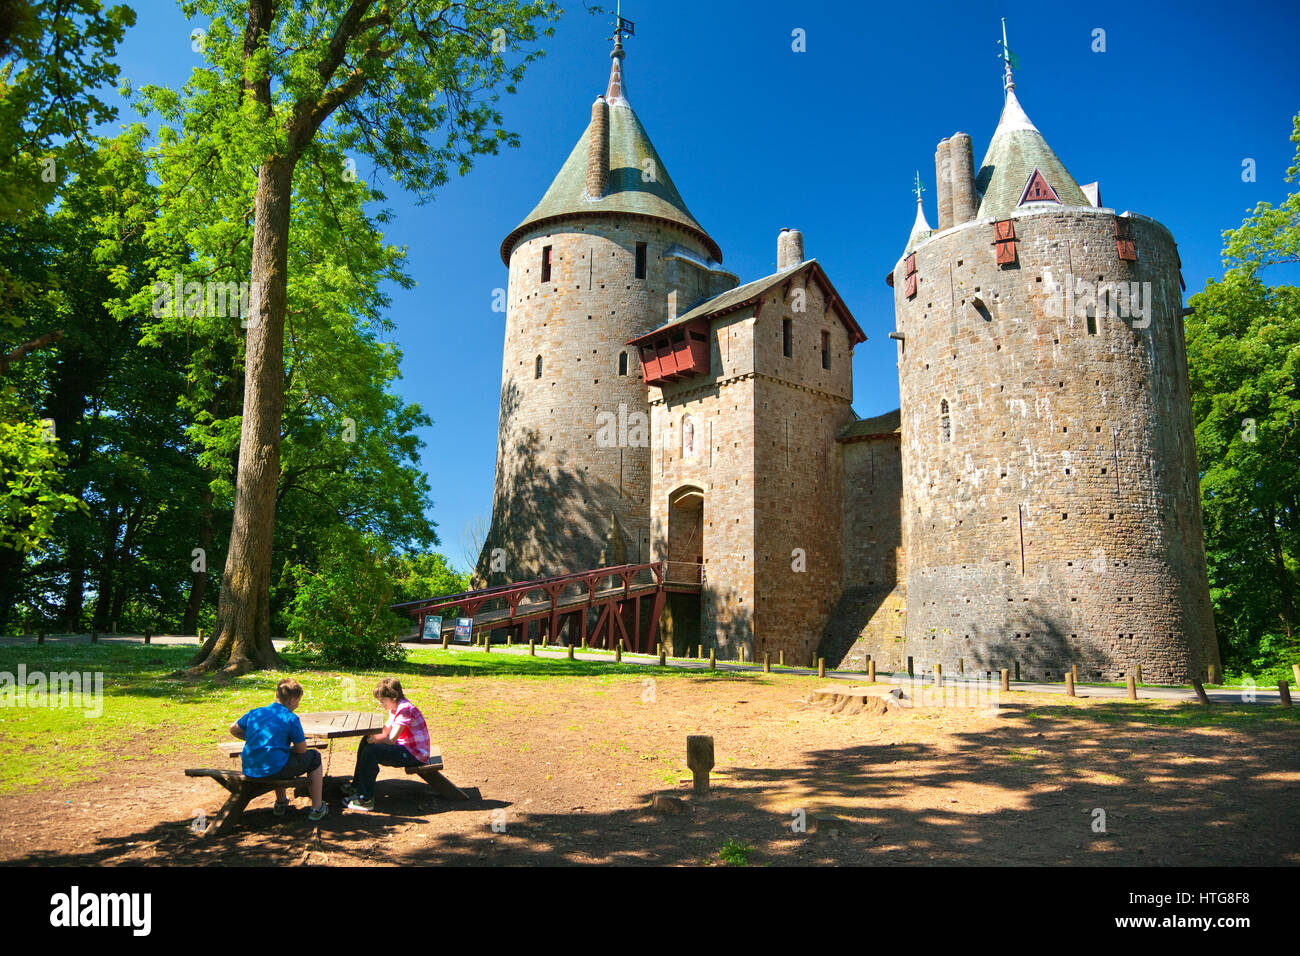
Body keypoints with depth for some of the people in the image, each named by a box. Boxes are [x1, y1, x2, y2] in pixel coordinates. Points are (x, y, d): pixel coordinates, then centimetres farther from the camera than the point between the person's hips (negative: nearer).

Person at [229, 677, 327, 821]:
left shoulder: (255, 712, 9)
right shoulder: (291, 718, -7)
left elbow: (233, 729, 24)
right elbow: (302, 750, -3)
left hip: (249, 771, 7)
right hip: (274, 769, -7)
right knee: (314, 757, 16)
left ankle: (281, 803, 50)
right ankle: (317, 808, 14)